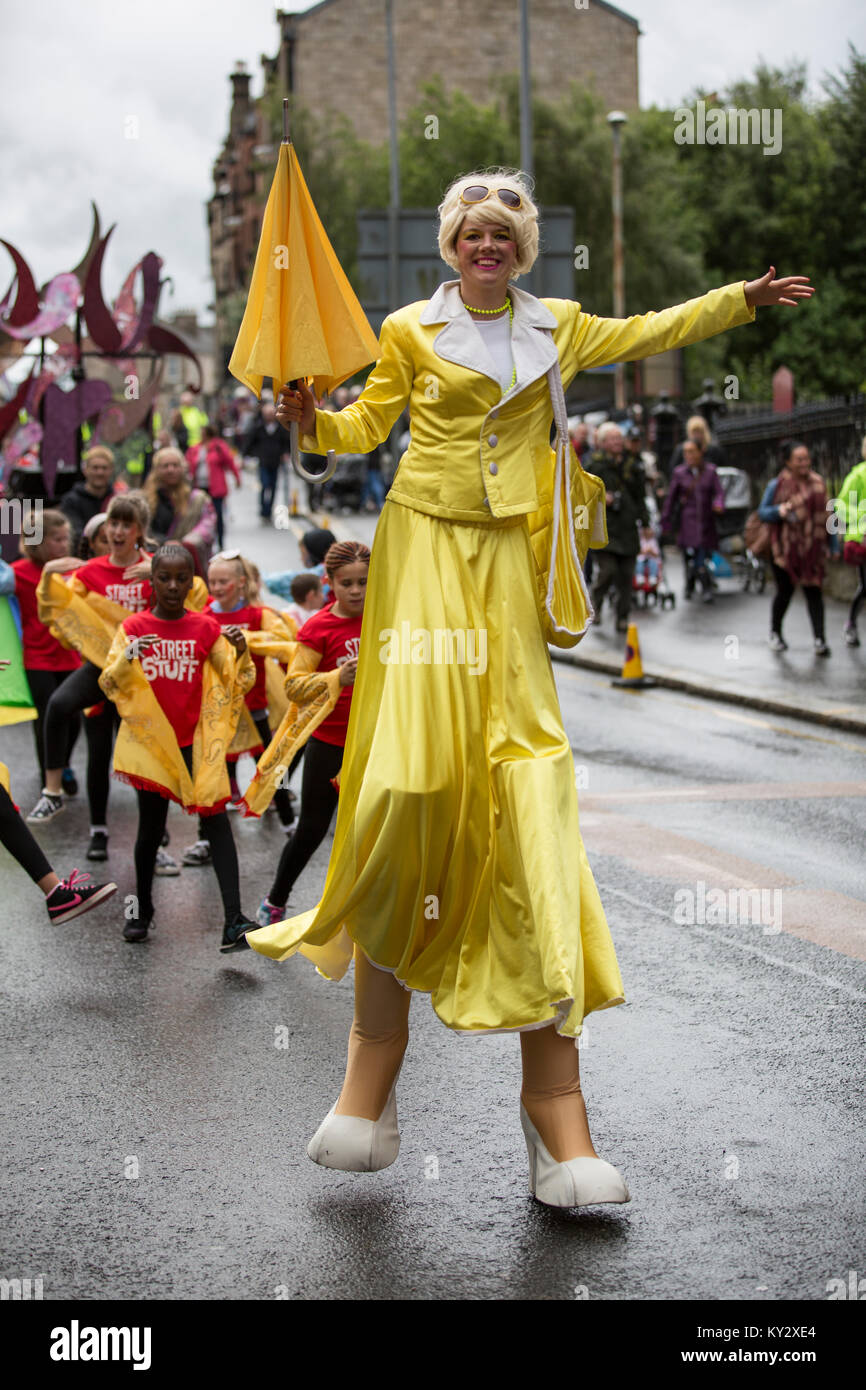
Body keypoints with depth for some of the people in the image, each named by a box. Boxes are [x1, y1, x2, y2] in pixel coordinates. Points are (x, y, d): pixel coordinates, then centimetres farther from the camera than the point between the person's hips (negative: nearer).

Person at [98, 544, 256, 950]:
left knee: (217, 820, -11)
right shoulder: (134, 627, -2)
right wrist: (127, 659, -28)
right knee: (150, 827, 9)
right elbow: (109, 684, -9)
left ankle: (234, 921, -18)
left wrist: (240, 652, -19)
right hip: (151, 739, 0)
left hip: (196, 740, 0)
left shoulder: (206, 627, 0)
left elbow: (238, 682, 1)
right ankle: (142, 910, 30)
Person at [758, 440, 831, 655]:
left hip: (812, 549, 3)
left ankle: (819, 640, -4)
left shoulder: (818, 482, 8)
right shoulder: (777, 485, -4)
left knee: (814, 591, -3)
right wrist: (779, 511, -22)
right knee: (785, 591, 5)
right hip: (785, 547, -2)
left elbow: (826, 514, 15)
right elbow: (762, 511, 0)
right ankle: (775, 633, 28)